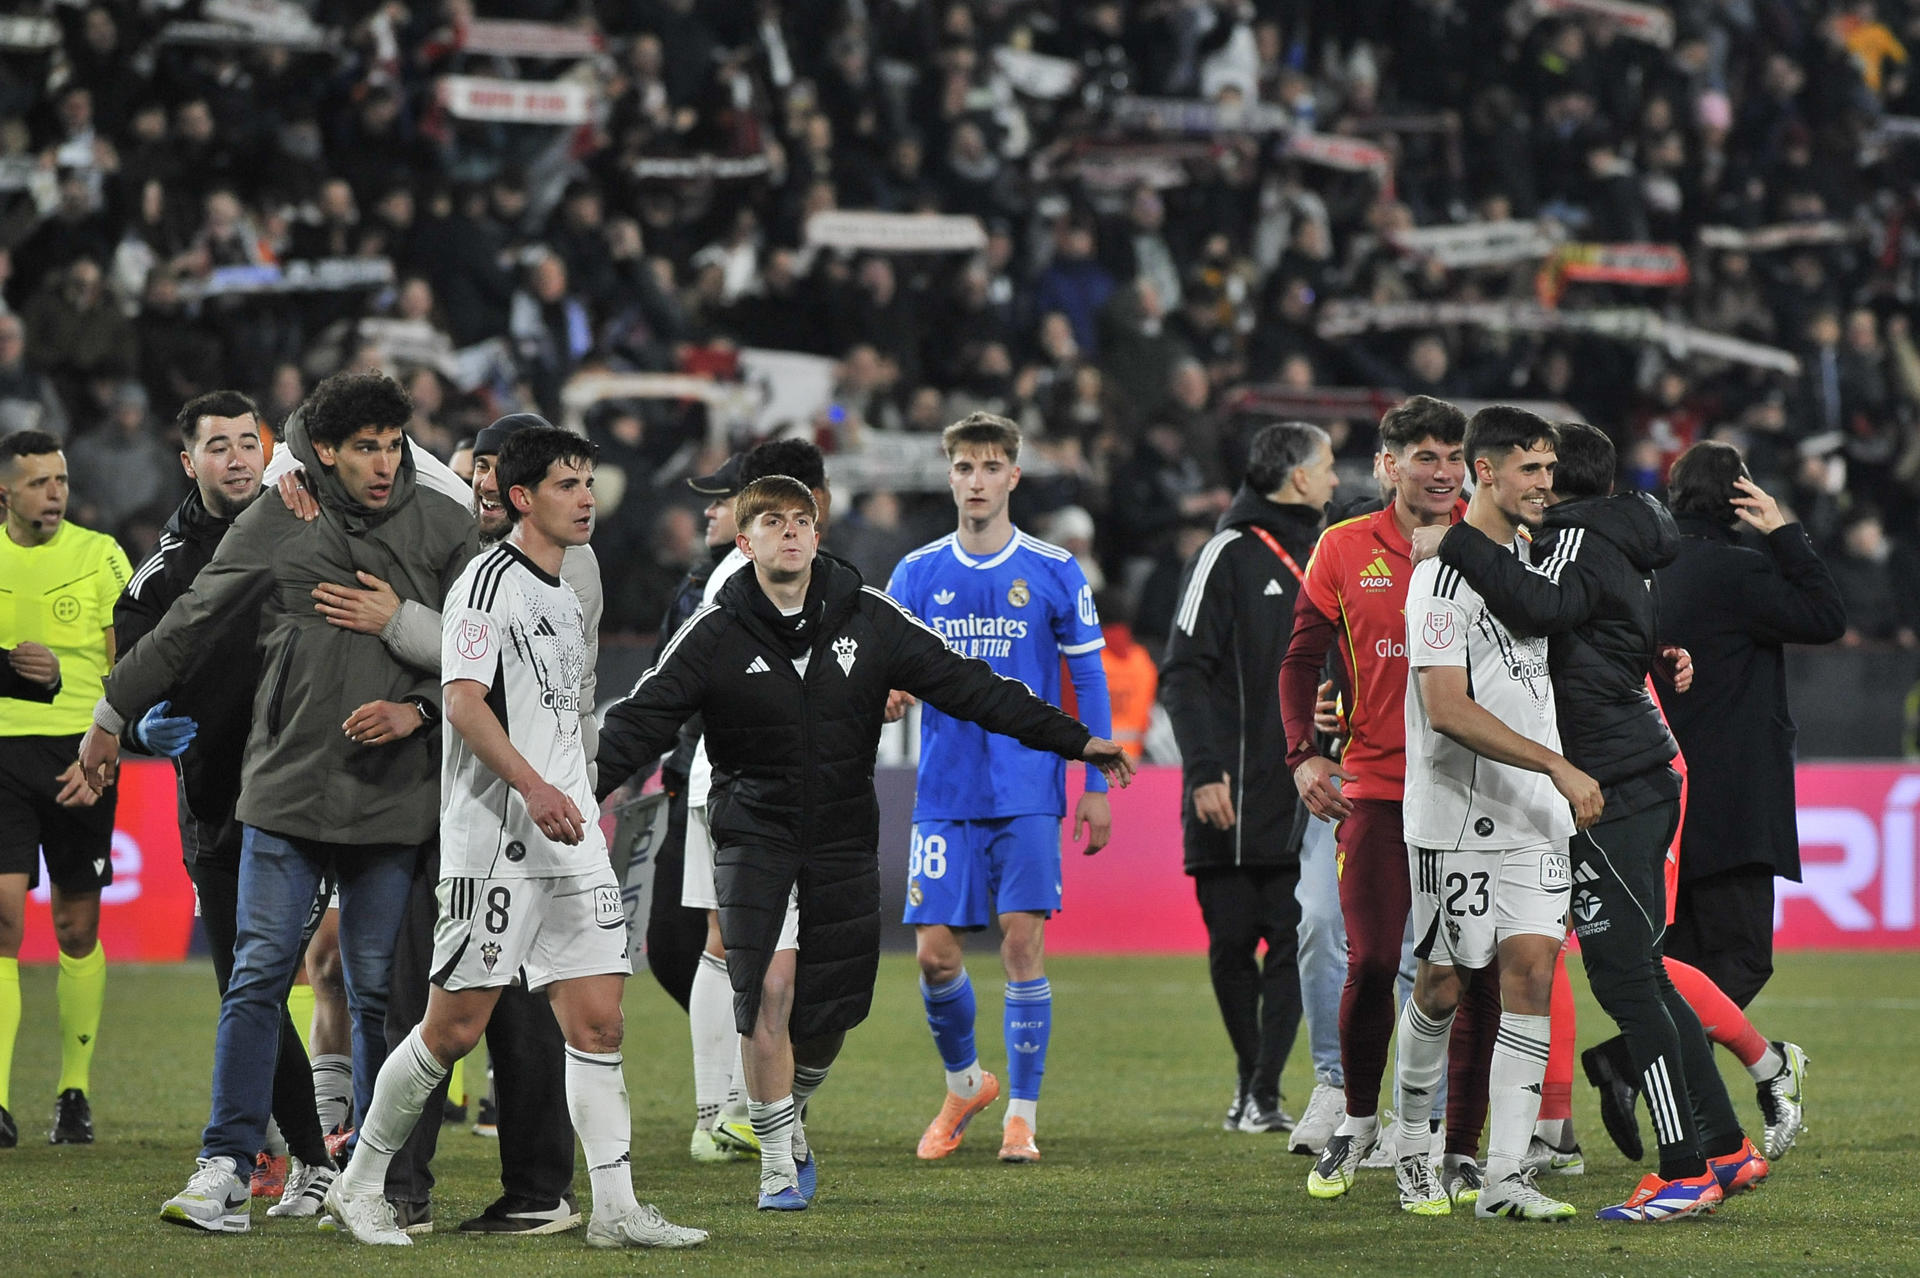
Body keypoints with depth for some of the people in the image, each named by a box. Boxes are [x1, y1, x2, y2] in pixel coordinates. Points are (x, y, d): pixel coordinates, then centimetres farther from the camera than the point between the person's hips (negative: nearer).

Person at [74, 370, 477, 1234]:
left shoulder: (444, 528, 4)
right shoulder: (273, 527, 2)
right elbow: (188, 626, 11)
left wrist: (417, 709, -10)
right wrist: (113, 713, 17)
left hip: (392, 798, 0)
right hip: (286, 789, 0)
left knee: (378, 990, 3)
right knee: (259, 973, -6)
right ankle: (226, 1169, -5)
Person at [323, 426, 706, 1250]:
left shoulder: (565, 596, 18)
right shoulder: (488, 581, -8)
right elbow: (464, 701, -19)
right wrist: (533, 787, -29)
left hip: (570, 843, 8)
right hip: (492, 845, -8)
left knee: (598, 1021, 0)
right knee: (454, 1028, -4)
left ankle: (616, 1209, -1)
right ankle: (358, 1185, 10)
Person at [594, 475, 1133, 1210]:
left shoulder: (868, 619, 0)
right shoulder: (715, 633, -7)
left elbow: (967, 686, 3)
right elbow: (641, 722, -10)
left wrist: (1073, 739, 2)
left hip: (843, 844, 3)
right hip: (754, 837, -3)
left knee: (828, 1016, 4)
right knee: (770, 990, -18)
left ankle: (788, 1118, 36)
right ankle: (777, 1164, -4)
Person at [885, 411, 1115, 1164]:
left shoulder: (1054, 572, 1)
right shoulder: (918, 574, 7)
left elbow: (1088, 680, 5)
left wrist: (1096, 786, 1)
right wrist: (889, 696, -16)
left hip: (1029, 792, -2)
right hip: (946, 792, 2)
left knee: (1023, 941, -9)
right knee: (935, 953, -2)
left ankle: (1022, 1115, 1)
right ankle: (964, 1082, 24)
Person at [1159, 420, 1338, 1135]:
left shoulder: (1325, 556, 14)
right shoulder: (1231, 554, -4)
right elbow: (1185, 671, -8)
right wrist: (1204, 769, -16)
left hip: (1304, 795, 4)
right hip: (1236, 796, -4)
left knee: (1294, 942, -6)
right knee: (1232, 943, 2)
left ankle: (1264, 1095, -4)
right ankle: (1250, 1081, 20)